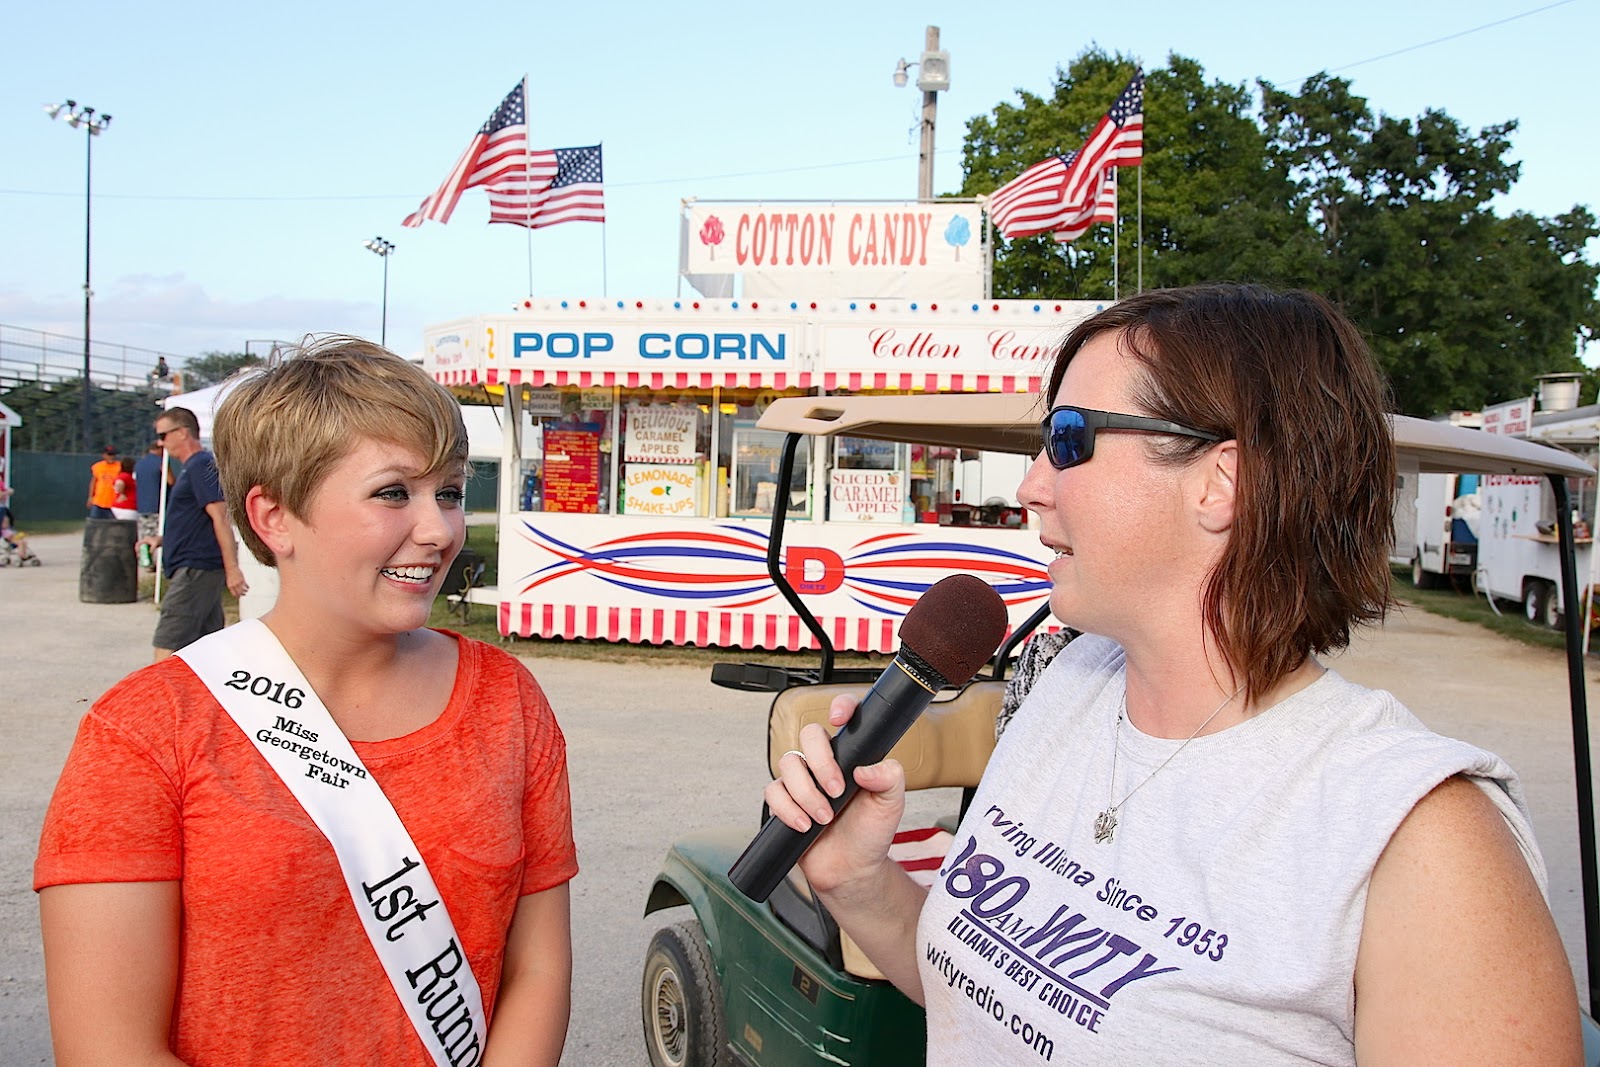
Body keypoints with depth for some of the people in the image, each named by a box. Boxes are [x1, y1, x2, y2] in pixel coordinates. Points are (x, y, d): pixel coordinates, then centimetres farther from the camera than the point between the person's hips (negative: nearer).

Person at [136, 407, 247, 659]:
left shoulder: (201, 465, -11)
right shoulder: (191, 468, 20)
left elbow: (220, 516, -18)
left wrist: (232, 568, -23)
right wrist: (162, 539, 13)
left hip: (196, 569, -10)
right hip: (197, 569, 10)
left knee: (166, 649, -11)